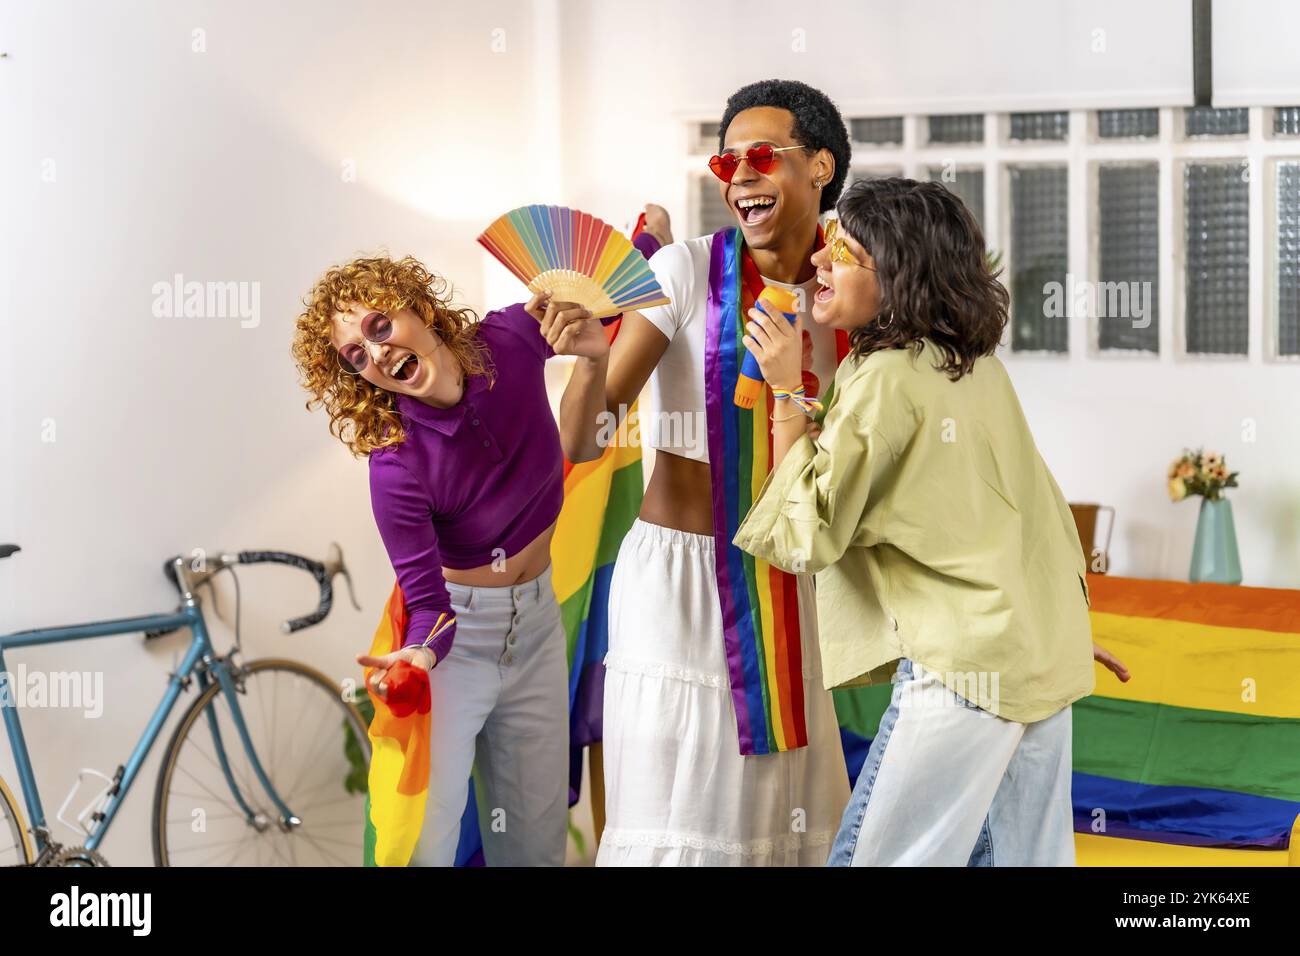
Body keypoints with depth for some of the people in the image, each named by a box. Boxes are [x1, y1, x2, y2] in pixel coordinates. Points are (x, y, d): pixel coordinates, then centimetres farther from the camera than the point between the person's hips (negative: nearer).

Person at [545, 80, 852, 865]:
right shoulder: (687, 270, -12)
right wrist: (593, 359, -35)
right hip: (679, 572, -4)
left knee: (789, 811, 11)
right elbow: (581, 443, -18)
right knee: (675, 820, -2)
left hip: (782, 584, 4)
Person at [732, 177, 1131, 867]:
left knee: (873, 855, -1)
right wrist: (1067, 625, 27)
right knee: (1023, 856, 15)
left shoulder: (885, 381, -15)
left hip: (965, 667, -9)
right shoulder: (976, 364, 10)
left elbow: (808, 537, -11)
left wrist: (787, 393, -7)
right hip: (1044, 655, 9)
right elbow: (1038, 499, 18)